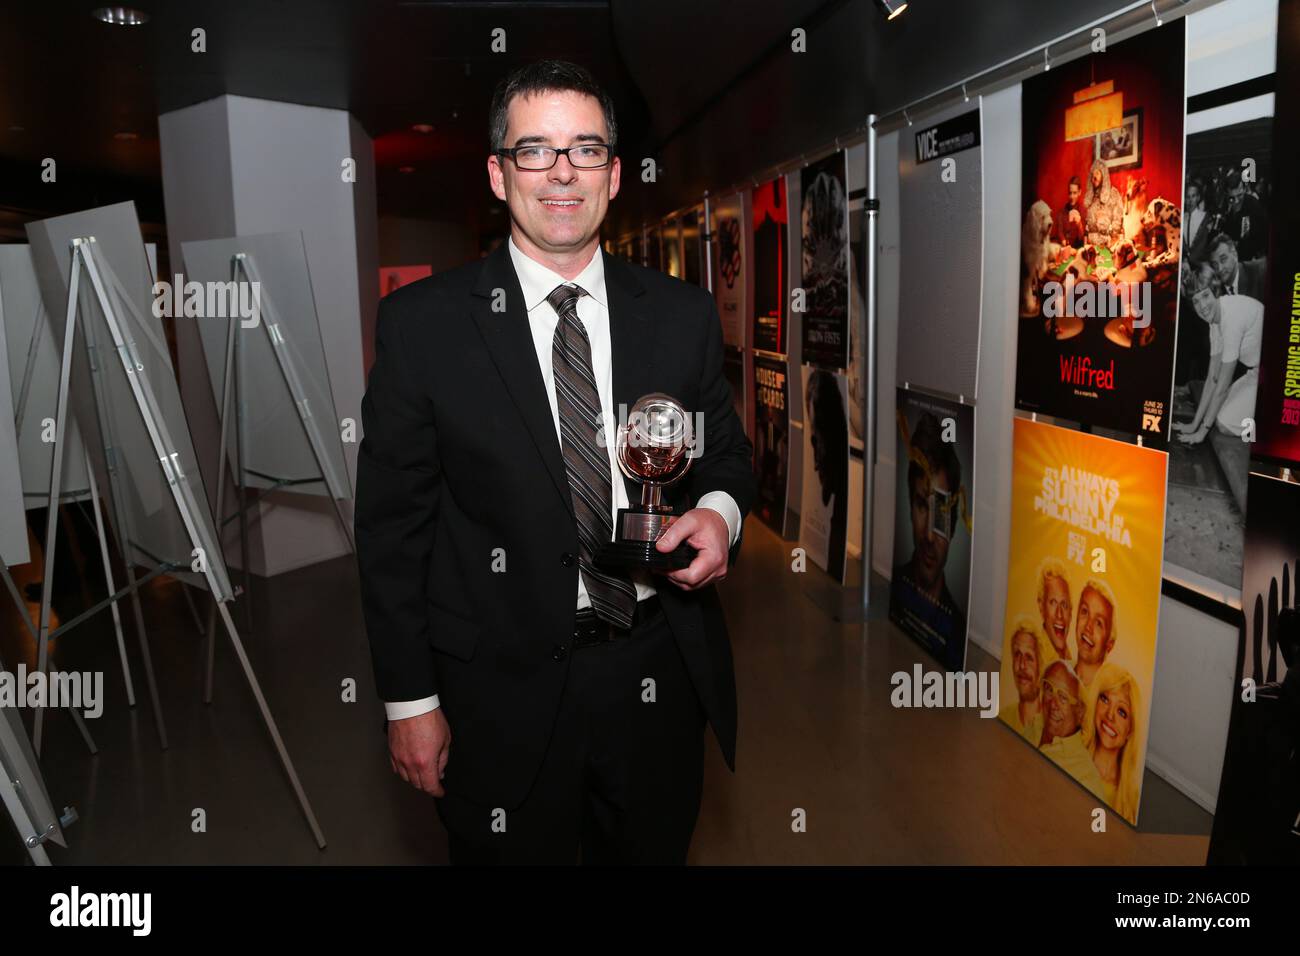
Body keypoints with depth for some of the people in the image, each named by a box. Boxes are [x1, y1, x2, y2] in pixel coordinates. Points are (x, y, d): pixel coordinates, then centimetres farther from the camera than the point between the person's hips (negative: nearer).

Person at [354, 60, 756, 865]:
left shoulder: (683, 314, 0)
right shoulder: (422, 324, -7)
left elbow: (727, 453, 12)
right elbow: (393, 523, -5)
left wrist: (720, 511, -11)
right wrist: (409, 700, -5)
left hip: (660, 676, 3)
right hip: (503, 689, -2)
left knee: (654, 852, 22)